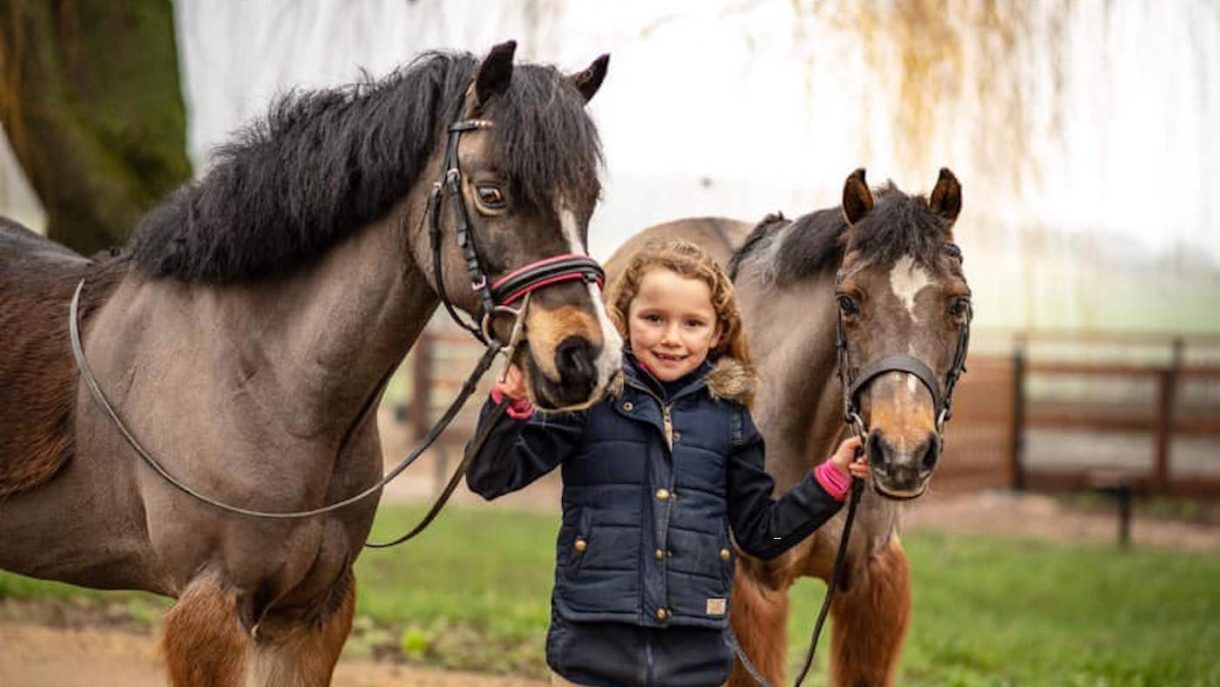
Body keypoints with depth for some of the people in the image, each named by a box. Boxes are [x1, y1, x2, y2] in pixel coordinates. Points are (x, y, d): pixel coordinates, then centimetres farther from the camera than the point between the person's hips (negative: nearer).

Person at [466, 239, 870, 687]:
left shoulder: (727, 415, 8)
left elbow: (760, 532, 15)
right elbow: (491, 478, -5)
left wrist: (832, 479, 5)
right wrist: (510, 405, -21)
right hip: (591, 650, -2)